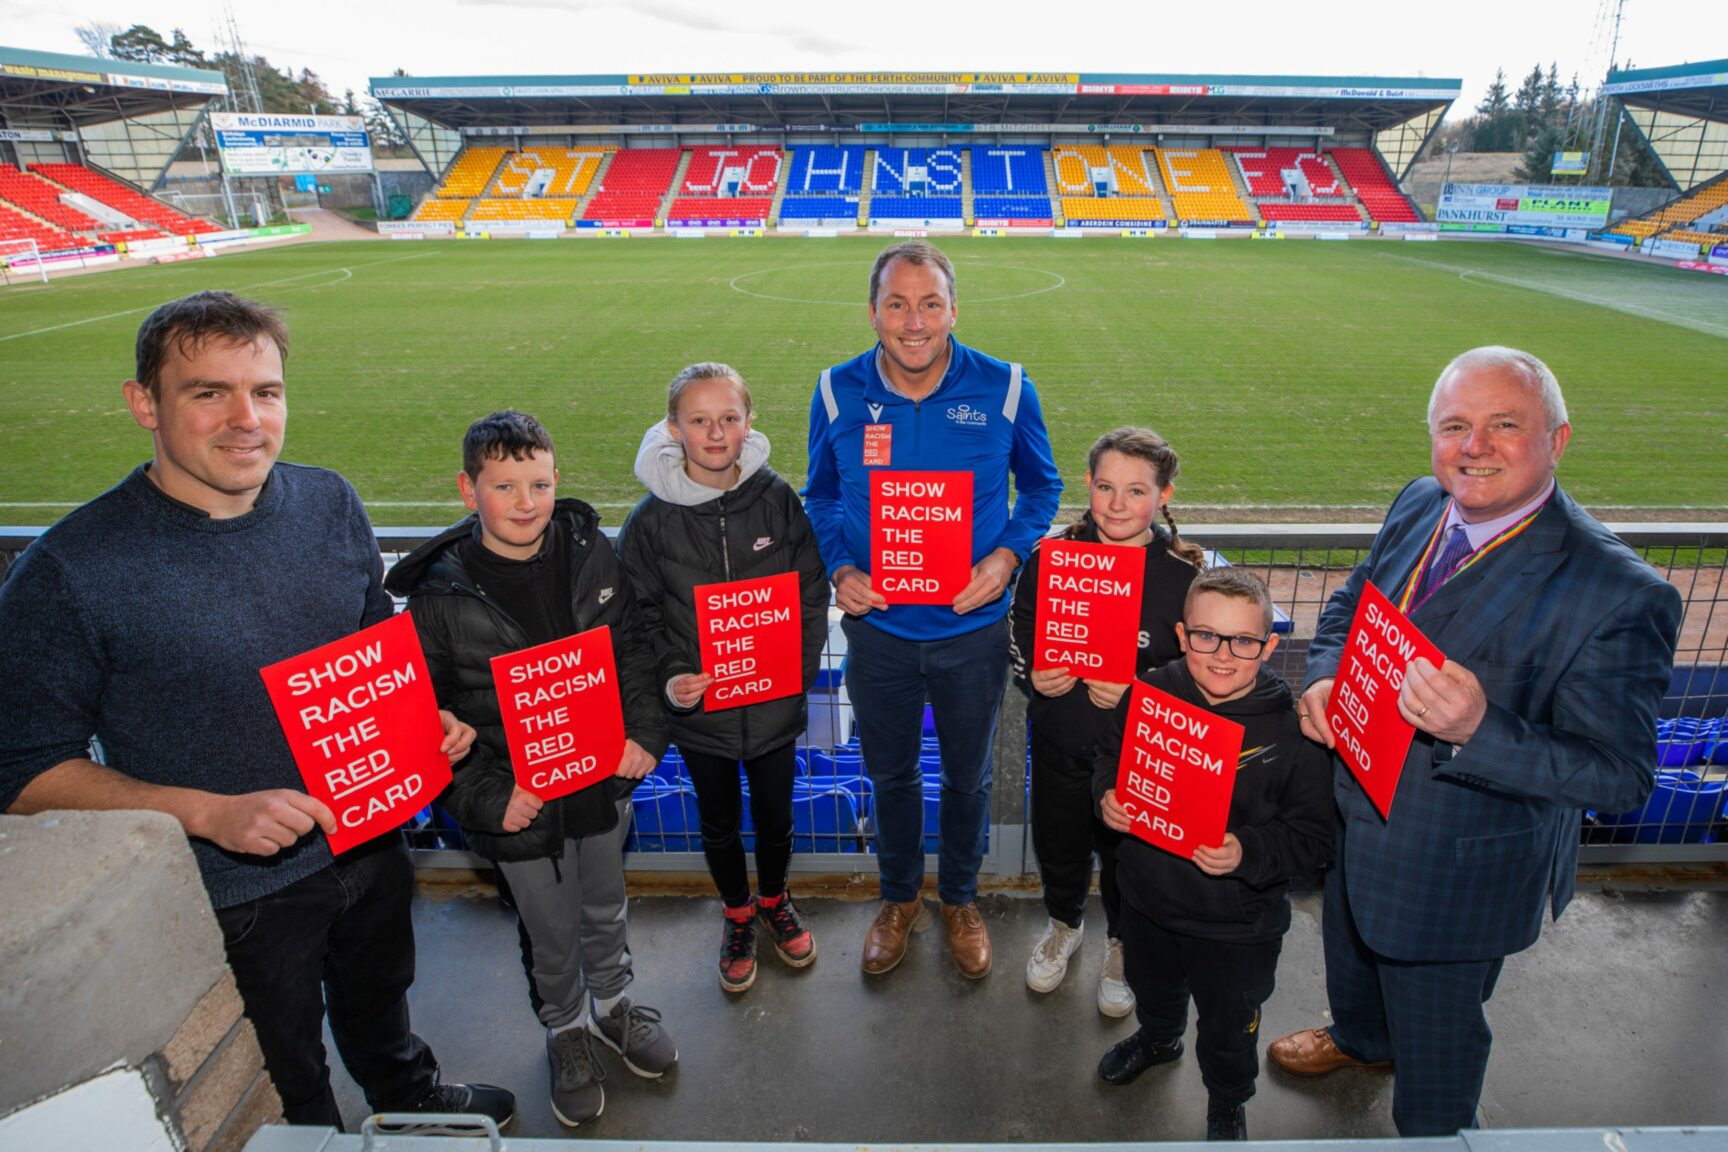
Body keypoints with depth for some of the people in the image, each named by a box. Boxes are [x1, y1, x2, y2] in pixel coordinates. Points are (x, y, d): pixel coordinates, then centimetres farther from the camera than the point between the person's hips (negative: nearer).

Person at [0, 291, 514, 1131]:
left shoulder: (331, 504, -9)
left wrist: (423, 718, -11)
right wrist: (208, 813, -27)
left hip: (372, 845, 5)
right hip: (235, 897, -4)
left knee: (378, 997, 34)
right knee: (285, 1092, 22)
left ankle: (407, 1094, 63)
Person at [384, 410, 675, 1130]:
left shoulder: (590, 552, -9)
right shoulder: (440, 595, -17)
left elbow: (635, 649, 2)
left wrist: (645, 733, -10)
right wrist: (488, 797, -16)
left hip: (604, 781, 3)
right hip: (519, 805, -2)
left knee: (606, 909, 25)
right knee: (551, 934, 19)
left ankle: (613, 1004, 53)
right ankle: (565, 1030, 48)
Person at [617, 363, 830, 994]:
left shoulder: (776, 498, -10)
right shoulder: (652, 519, -11)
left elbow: (813, 591, -1)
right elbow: (642, 615, -4)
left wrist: (802, 666, -11)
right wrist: (671, 677, -19)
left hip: (774, 700, 0)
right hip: (699, 706, 0)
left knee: (775, 815, 20)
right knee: (719, 823, 20)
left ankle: (774, 901, 49)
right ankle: (737, 916, 47)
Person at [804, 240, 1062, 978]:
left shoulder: (1005, 389, -12)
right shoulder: (838, 392, -9)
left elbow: (1041, 487, 3)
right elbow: (821, 496, 7)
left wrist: (1007, 557, -14)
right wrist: (838, 569, -11)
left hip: (973, 628, 0)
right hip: (877, 628, 1)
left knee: (967, 777, 19)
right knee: (890, 775, 20)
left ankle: (959, 899, 47)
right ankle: (899, 898, 47)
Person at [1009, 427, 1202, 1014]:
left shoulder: (1186, 575, -16)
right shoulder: (1052, 556, -10)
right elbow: (1019, 631, 4)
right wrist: (1034, 674, -16)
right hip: (1059, 745, 2)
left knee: (1126, 856, 21)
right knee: (1058, 848, 23)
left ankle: (1121, 945, 52)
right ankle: (1063, 925, 55)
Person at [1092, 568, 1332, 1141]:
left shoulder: (1291, 729, -23)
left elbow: (1313, 835, -17)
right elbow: (1110, 754, 2)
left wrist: (1249, 853, -32)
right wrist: (1107, 796, -17)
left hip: (1236, 926, -3)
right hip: (1148, 899, 3)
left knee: (1229, 1027, 23)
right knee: (1152, 987, 33)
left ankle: (1227, 1104, 54)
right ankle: (1158, 1037, 67)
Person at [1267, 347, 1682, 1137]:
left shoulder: (1617, 595, -28)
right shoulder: (1419, 507, -8)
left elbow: (1619, 775, -25)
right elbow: (1347, 607, 7)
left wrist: (1478, 731, -42)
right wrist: (1323, 679, -14)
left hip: (1457, 870, -6)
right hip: (1352, 812, 7)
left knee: (1435, 1030, 21)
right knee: (1351, 949, 35)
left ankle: (1432, 1131, 52)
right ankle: (1360, 1038, 68)